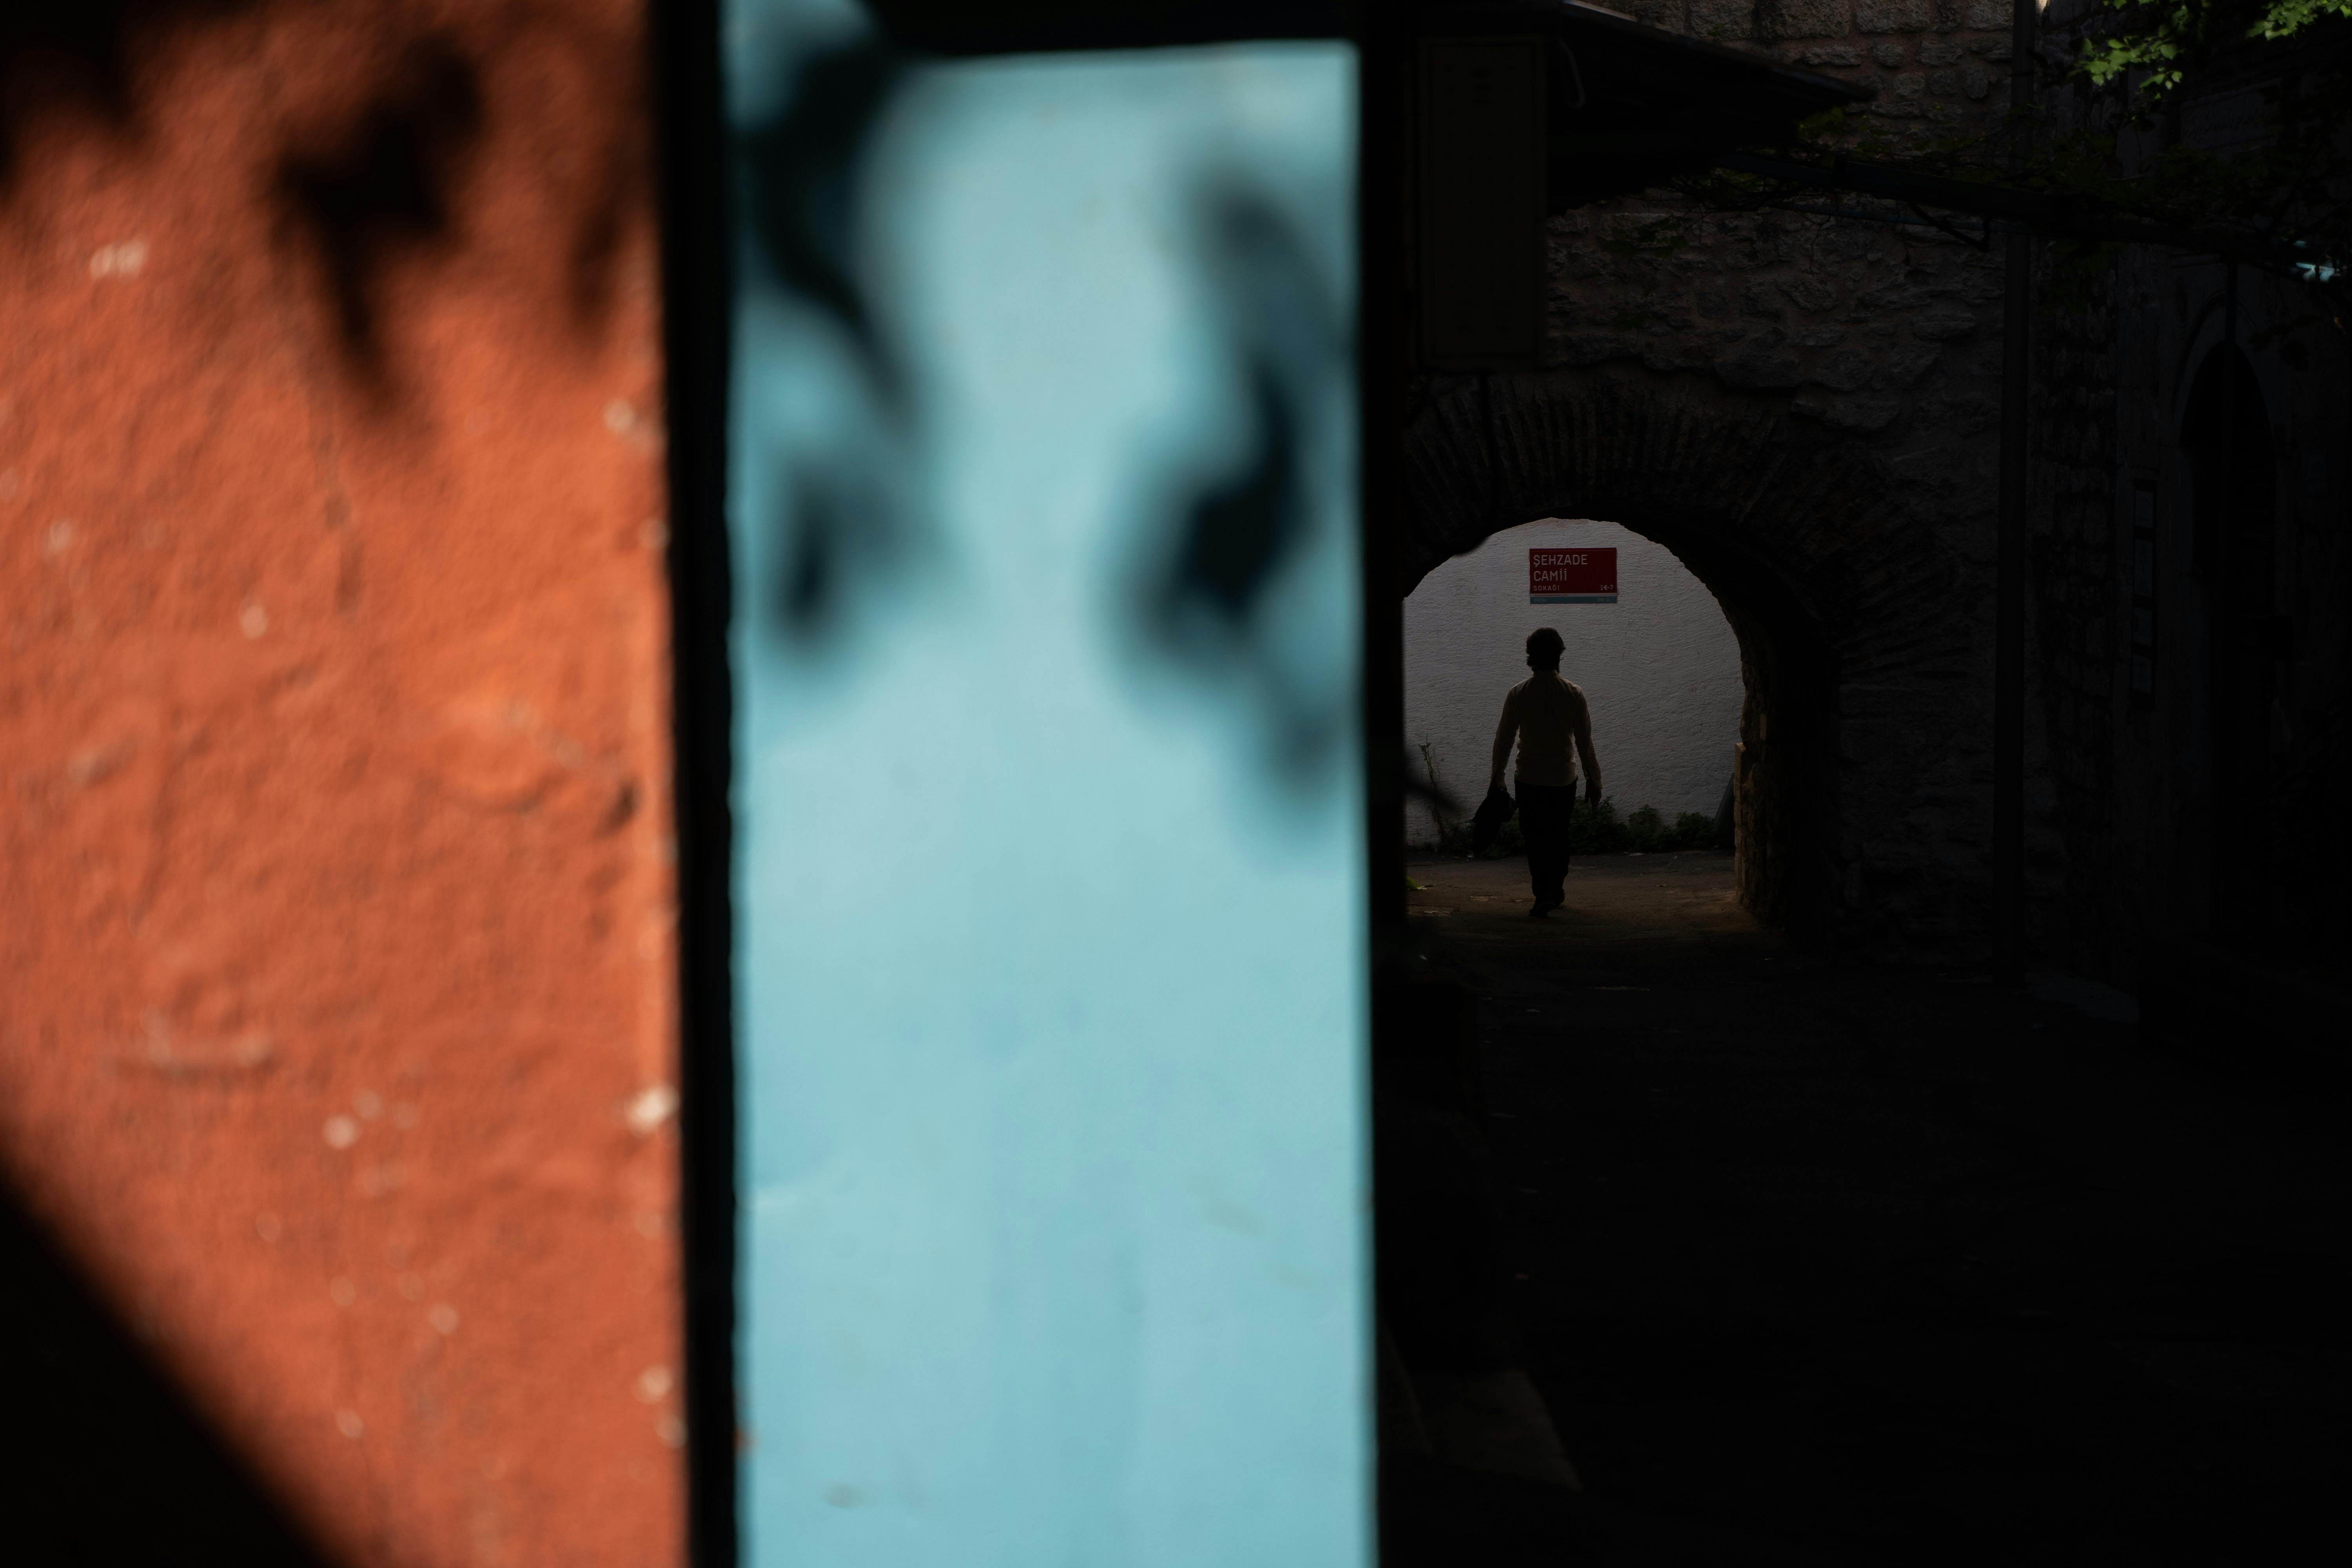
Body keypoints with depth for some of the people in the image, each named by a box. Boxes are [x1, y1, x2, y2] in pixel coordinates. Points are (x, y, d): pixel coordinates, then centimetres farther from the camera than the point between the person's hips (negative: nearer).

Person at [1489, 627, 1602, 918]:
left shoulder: (1519, 694, -9)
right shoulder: (1573, 694, -7)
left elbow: (1504, 738, -3)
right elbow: (1585, 741, -3)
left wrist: (1497, 776, 9)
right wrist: (1593, 780, 7)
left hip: (1529, 777, -1)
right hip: (1564, 777, 1)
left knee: (1536, 839, 4)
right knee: (1559, 836, 18)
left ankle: (1544, 894, -10)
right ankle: (1557, 891, 26)